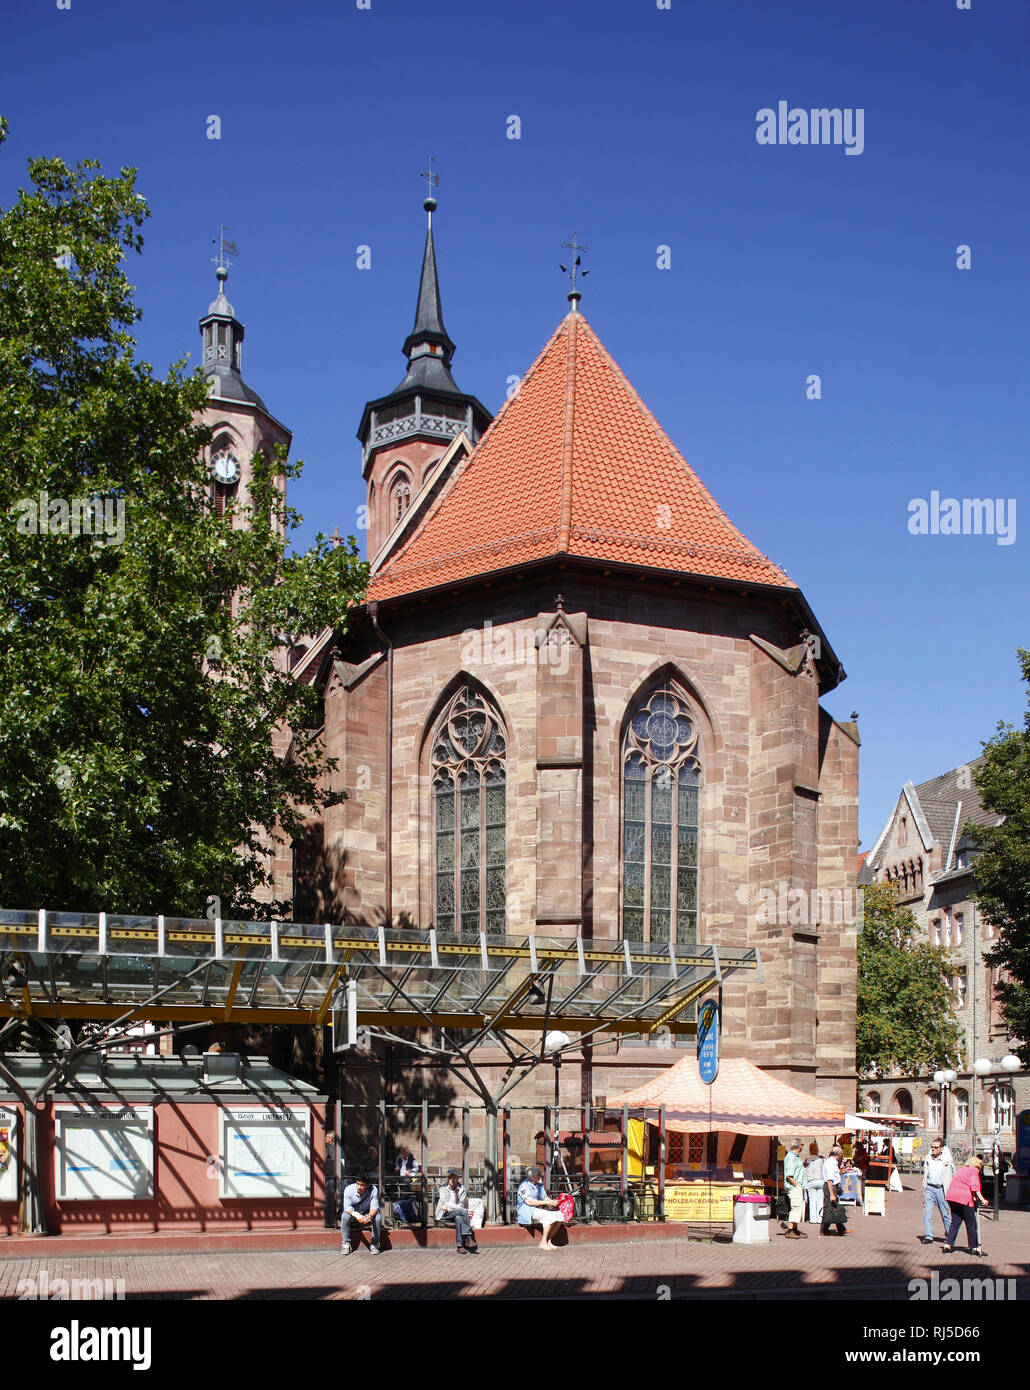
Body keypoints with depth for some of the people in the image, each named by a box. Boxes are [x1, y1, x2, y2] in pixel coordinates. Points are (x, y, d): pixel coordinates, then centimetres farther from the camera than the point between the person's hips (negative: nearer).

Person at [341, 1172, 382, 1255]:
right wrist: (356, 1215, -45)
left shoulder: (373, 1190, -18)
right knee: (345, 1216, -33)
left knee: (378, 1217, -30)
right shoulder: (349, 1189, -20)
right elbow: (347, 1207, -24)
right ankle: (346, 1244, -20)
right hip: (352, 1214, 0)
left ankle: (374, 1244, -13)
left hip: (367, 1215, 0)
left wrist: (370, 1216, -45)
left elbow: (374, 1207, -22)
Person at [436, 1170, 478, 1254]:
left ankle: (460, 1245, -41)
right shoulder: (443, 1189, 7)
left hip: (458, 1214, 3)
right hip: (445, 1215, -2)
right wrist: (460, 1208, -21)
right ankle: (469, 1238, -38)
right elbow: (446, 1202, -10)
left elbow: (461, 1204, -1)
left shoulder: (462, 1190, 12)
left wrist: (448, 1207, -12)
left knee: (458, 1218, -36)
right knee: (464, 1211, -31)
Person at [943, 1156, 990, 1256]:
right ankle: (974, 1248, 8)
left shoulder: (961, 1170, 23)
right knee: (971, 1224, 4)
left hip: (951, 1196, 7)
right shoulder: (974, 1171, 0)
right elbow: (975, 1186, -14)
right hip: (964, 1198, -7)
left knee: (955, 1221, 13)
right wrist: (982, 1199, -16)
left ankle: (948, 1244, 6)